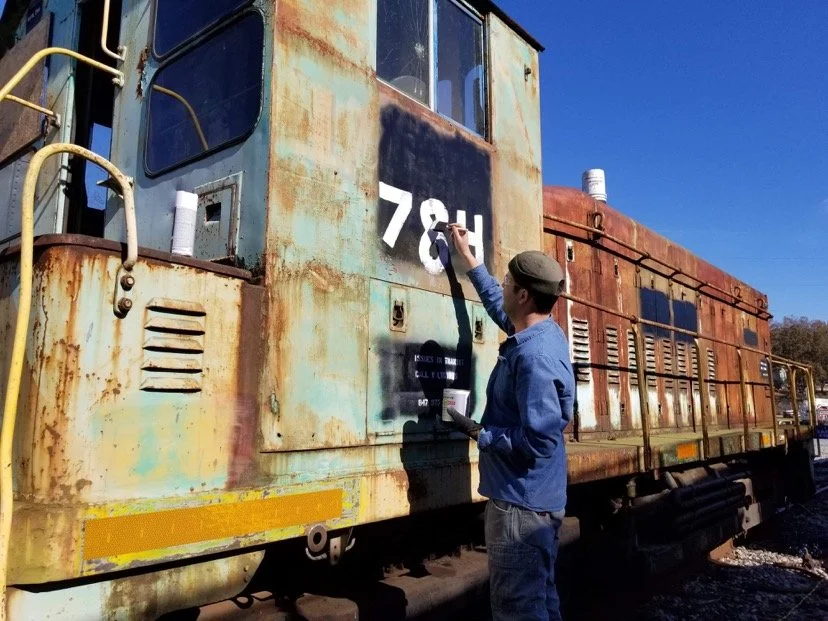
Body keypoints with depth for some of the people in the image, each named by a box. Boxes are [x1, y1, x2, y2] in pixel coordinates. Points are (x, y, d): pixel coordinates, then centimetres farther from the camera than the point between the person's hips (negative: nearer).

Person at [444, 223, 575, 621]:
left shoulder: (534, 356, -26)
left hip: (522, 501, -10)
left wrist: (478, 434, -17)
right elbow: (497, 305, 24)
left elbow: (538, 440, -29)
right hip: (534, 496, 10)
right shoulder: (542, 332, 5)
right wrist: (465, 255, 29)